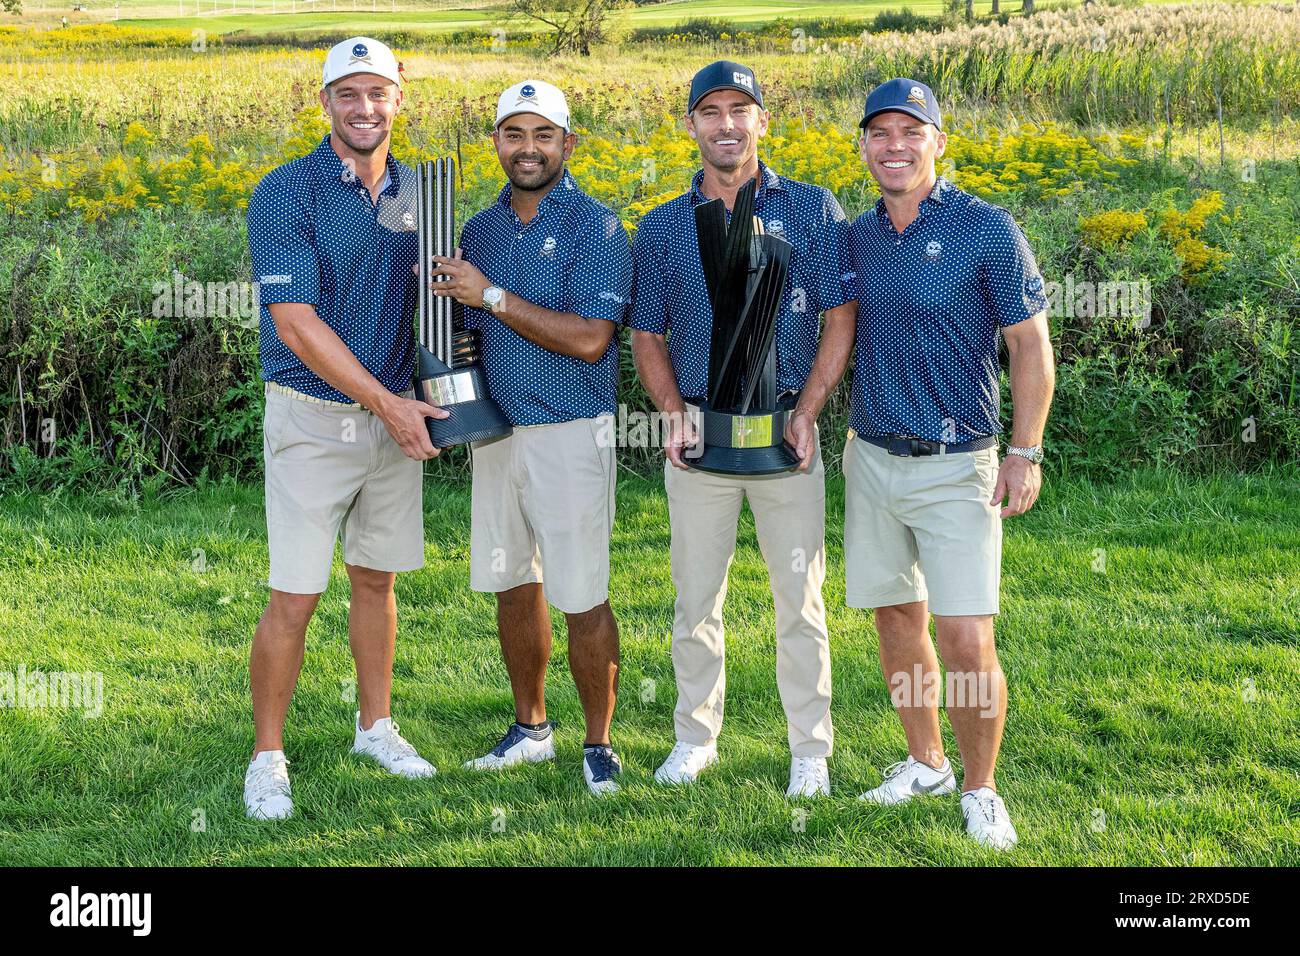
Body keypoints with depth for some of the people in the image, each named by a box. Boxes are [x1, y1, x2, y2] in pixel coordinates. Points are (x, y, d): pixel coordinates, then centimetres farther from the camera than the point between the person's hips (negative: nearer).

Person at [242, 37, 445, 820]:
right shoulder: (287, 193, -12)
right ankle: (268, 757, 7)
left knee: (377, 580, 15)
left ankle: (376, 726, 30)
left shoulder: (419, 193, 6)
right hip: (312, 419, -5)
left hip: (394, 414, 5)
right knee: (295, 599, -5)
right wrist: (389, 404, -16)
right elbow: (296, 324, -17)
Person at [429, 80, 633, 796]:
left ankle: (598, 744, 10)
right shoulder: (481, 229, 10)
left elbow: (588, 339, -19)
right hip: (496, 431, 6)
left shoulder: (595, 227, -9)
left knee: (583, 598, -3)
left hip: (571, 433, -6)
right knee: (514, 585, 13)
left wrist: (492, 295, -18)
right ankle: (531, 729, 28)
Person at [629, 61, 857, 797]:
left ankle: (811, 750, 12)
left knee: (800, 597, 3)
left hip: (785, 431, -2)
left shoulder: (812, 210, 2)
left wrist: (807, 411, -10)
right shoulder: (662, 227, 8)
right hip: (699, 433, 2)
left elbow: (841, 317, 0)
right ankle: (697, 738, 22)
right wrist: (673, 414, -4)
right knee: (696, 598, 8)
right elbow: (648, 337, 12)